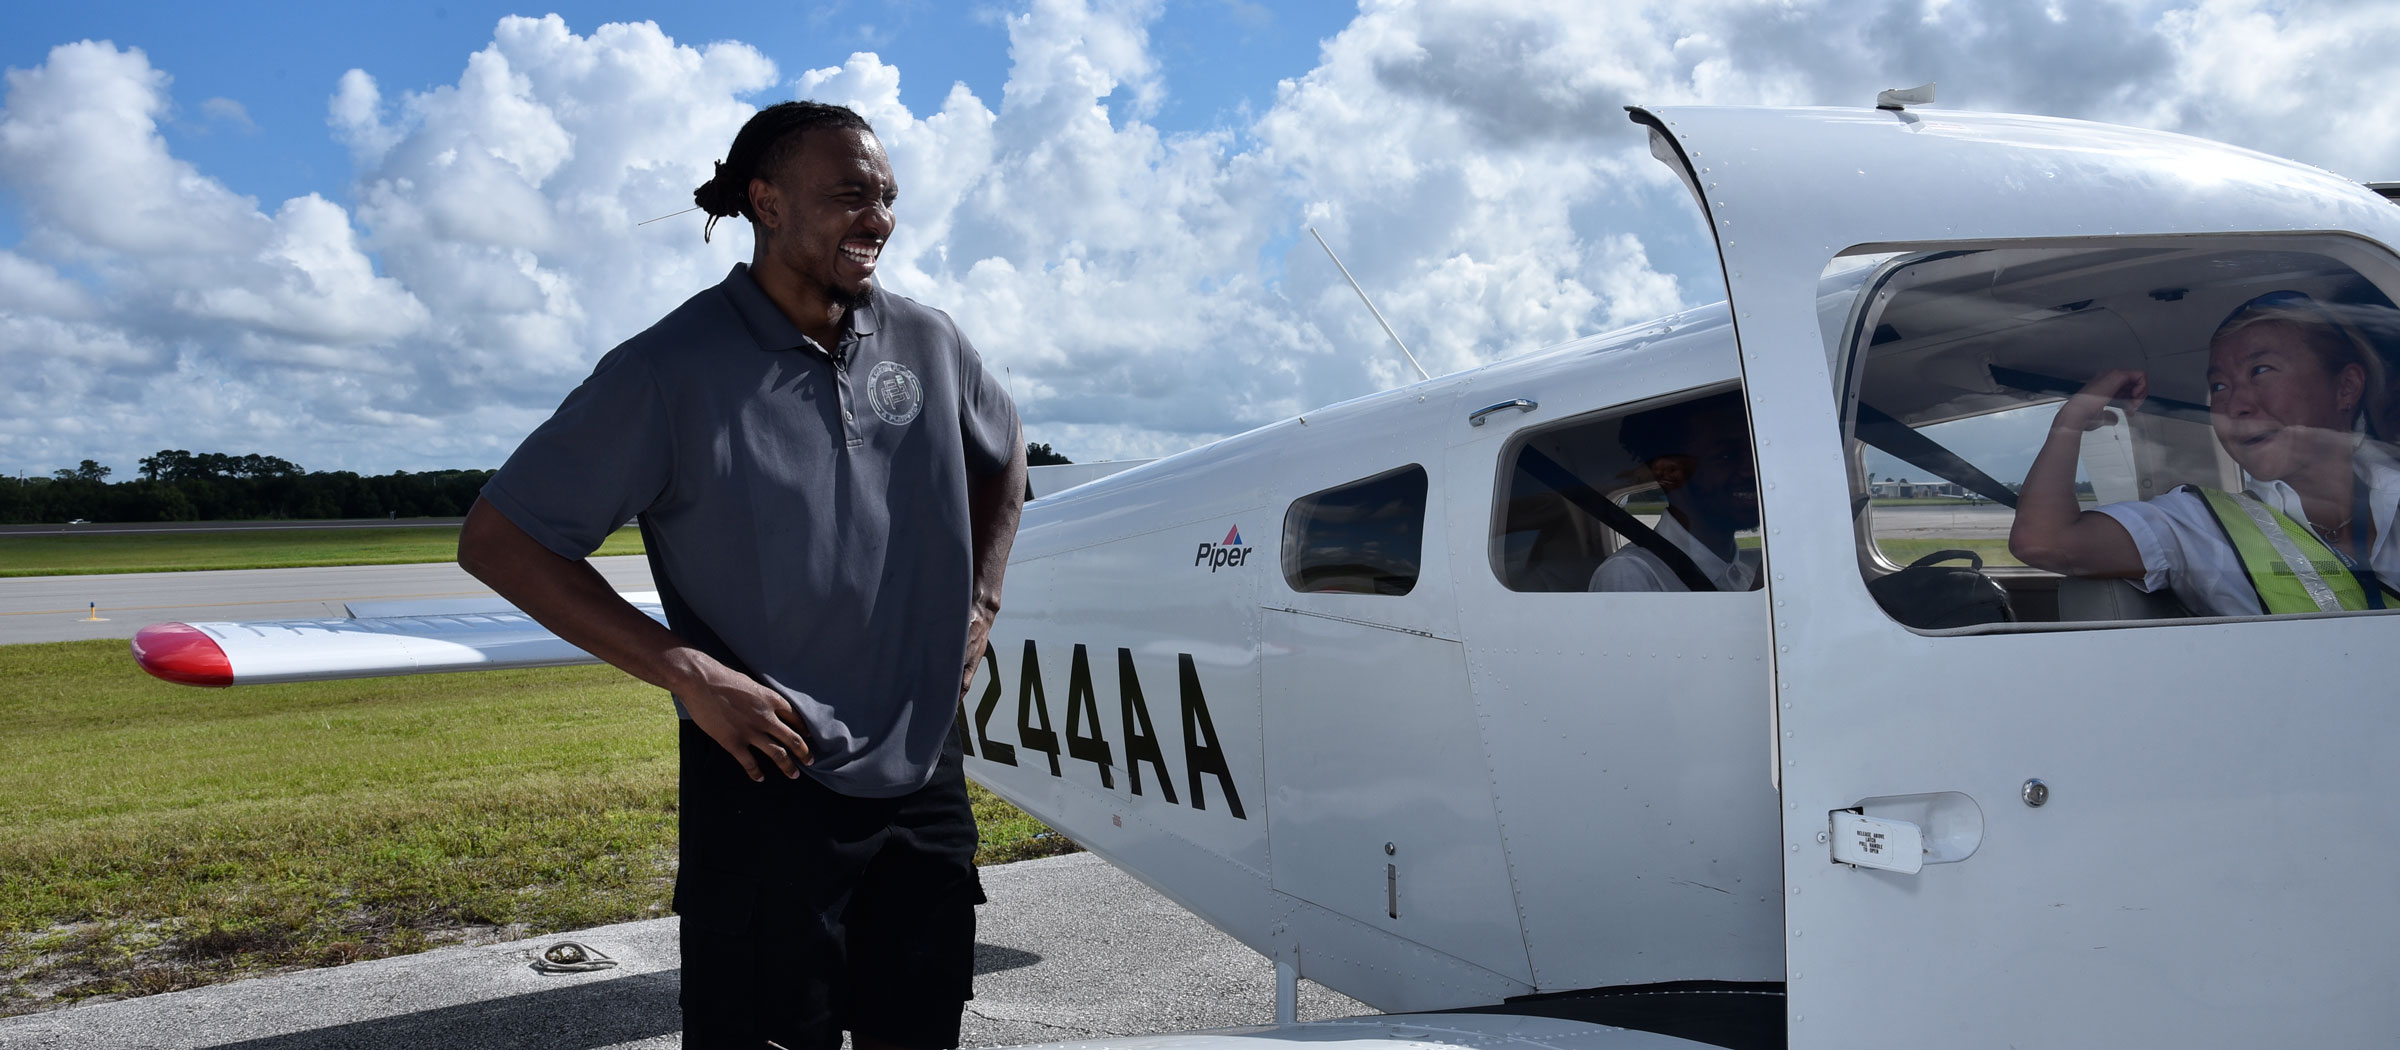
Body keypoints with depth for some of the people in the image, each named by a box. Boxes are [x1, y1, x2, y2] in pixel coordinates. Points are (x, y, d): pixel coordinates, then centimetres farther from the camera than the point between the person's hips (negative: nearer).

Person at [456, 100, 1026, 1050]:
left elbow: (1002, 451, 26)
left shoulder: (926, 343, 4)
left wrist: (980, 599, 12)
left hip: (925, 777, 5)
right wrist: (686, 671, -16)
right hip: (771, 784, -5)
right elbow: (496, 540, -9)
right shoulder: (674, 368, -11)